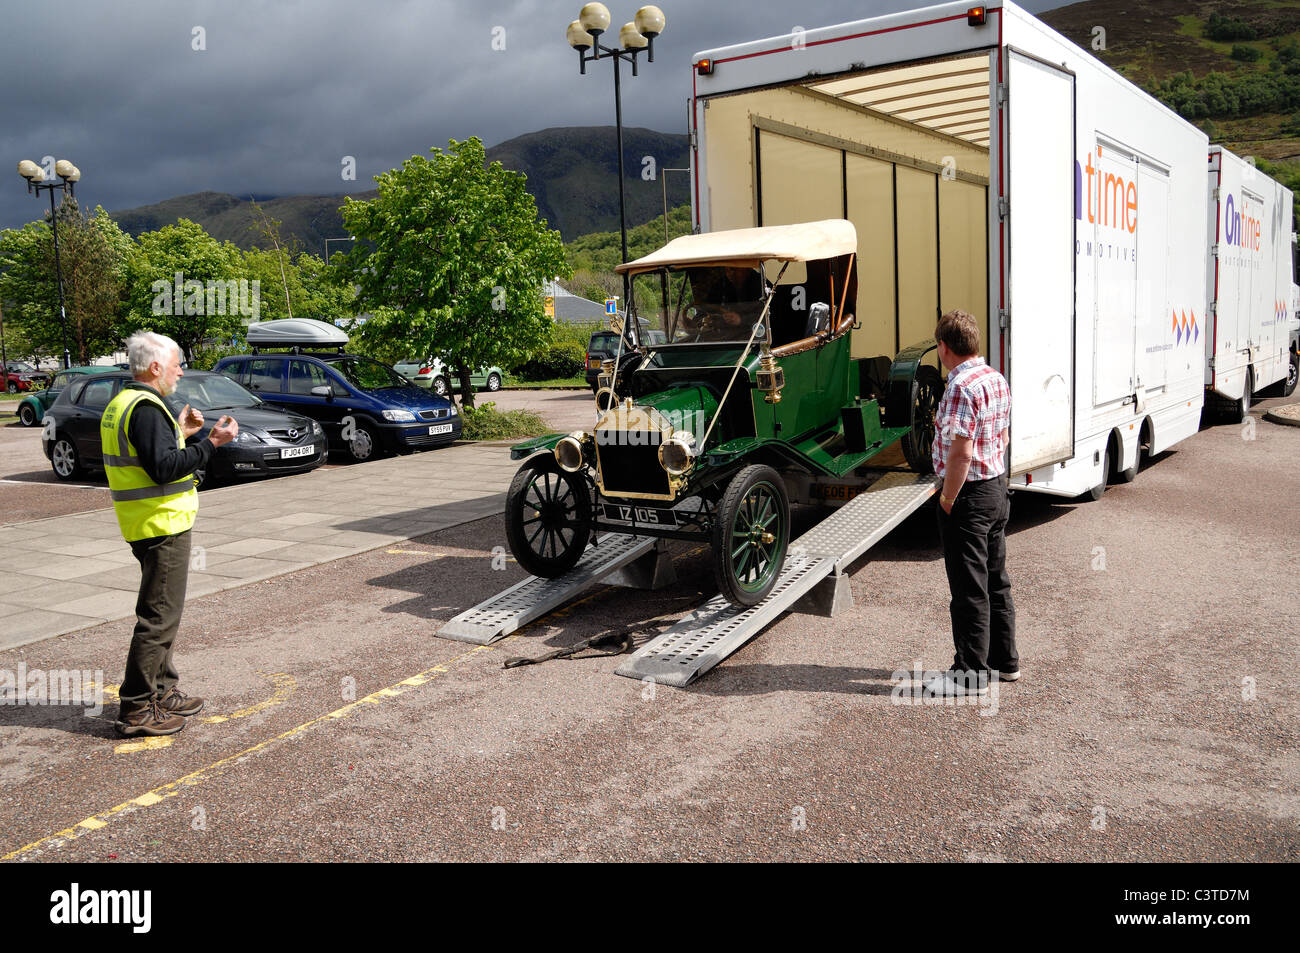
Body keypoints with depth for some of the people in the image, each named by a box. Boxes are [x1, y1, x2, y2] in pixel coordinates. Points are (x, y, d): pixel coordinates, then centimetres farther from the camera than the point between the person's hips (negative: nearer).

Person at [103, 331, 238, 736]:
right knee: (159, 616, -5)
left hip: (146, 524, 11)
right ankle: (136, 708, 0)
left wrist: (179, 432, 17)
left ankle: (162, 691, 29)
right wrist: (210, 444, -21)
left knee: (162, 612, 19)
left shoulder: (121, 404, 16)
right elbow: (163, 468, -25)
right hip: (162, 525, -11)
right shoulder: (146, 407, -17)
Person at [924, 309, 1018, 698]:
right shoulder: (997, 379, 8)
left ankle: (970, 674, 9)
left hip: (969, 495, -9)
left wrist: (947, 500, -16)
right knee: (997, 580, 18)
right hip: (998, 488, 9)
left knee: (970, 589, 0)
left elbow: (961, 452, -24)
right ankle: (1004, 659, 30)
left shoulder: (962, 386, -21)